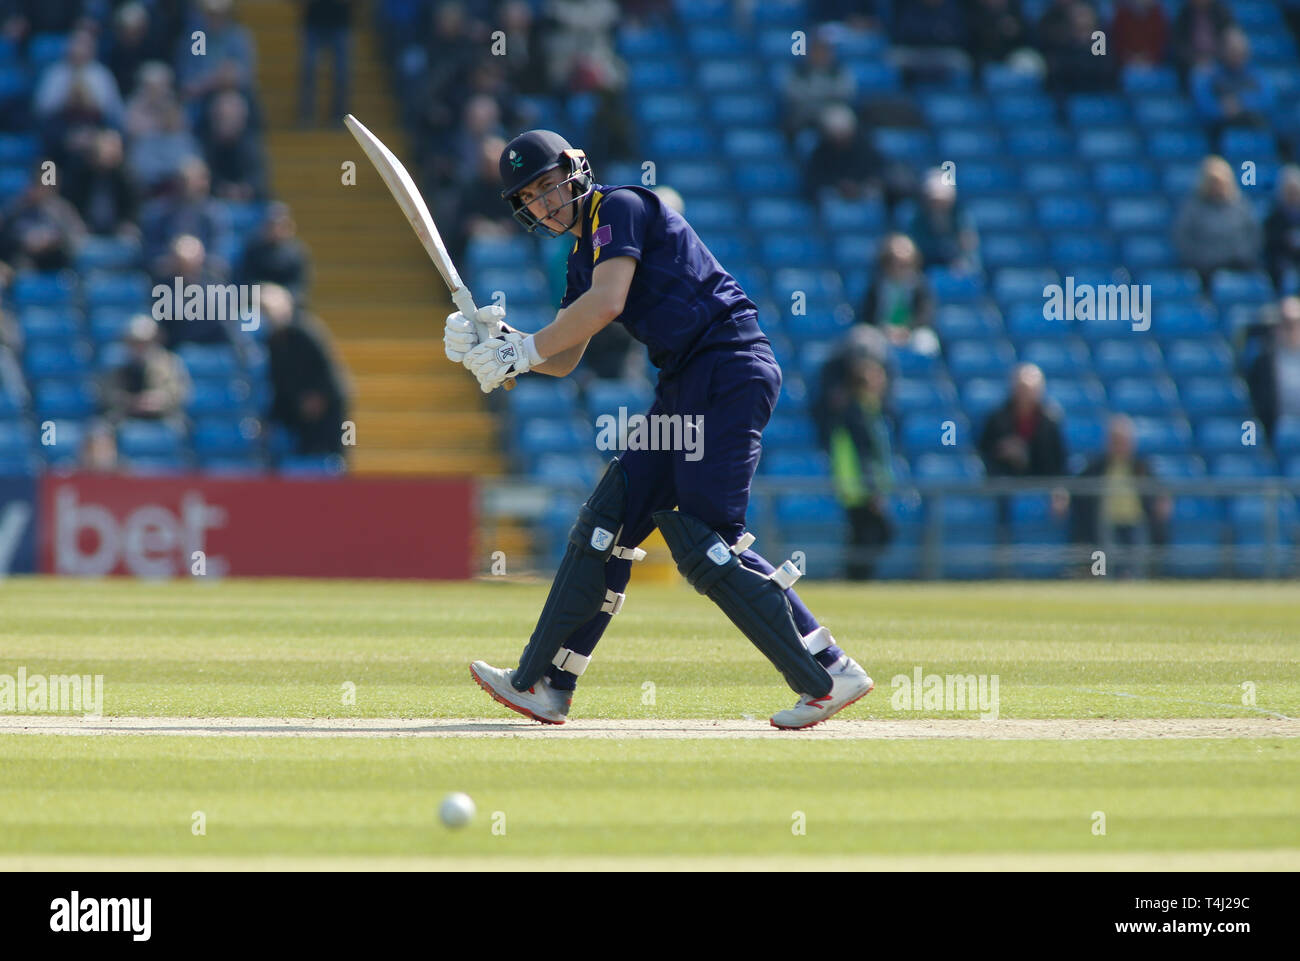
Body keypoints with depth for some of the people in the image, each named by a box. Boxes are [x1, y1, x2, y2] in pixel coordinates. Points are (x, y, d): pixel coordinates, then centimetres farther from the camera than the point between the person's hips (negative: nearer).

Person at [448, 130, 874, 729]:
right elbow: (564, 360, 21)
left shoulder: (620, 208, -6)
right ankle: (544, 686, 11)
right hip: (684, 387, 10)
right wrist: (502, 344, 3)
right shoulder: (584, 251, 21)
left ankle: (831, 676, -13)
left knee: (705, 544, -15)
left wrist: (524, 351, -15)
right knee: (608, 521, 7)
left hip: (729, 370, -10)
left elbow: (607, 302, -21)